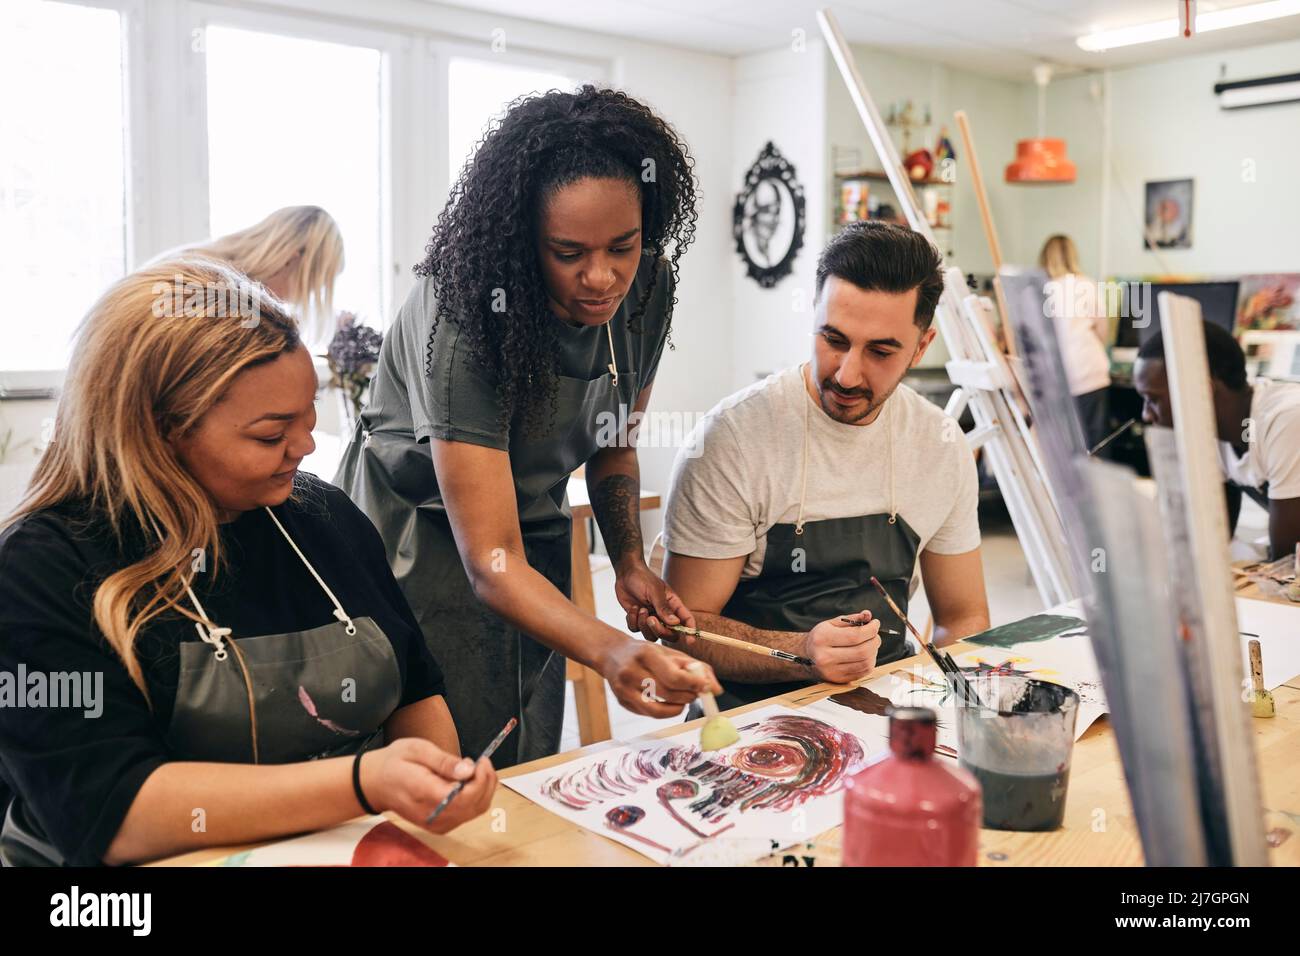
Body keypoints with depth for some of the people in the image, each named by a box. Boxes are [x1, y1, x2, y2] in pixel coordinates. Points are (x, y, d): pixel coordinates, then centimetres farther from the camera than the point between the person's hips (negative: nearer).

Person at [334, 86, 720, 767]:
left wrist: (629, 563, -9)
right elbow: (491, 561, -33)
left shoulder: (649, 288, -11)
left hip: (534, 529, 5)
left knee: (531, 775, 10)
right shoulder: (462, 317, -30)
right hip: (419, 541, -5)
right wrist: (610, 652, -49)